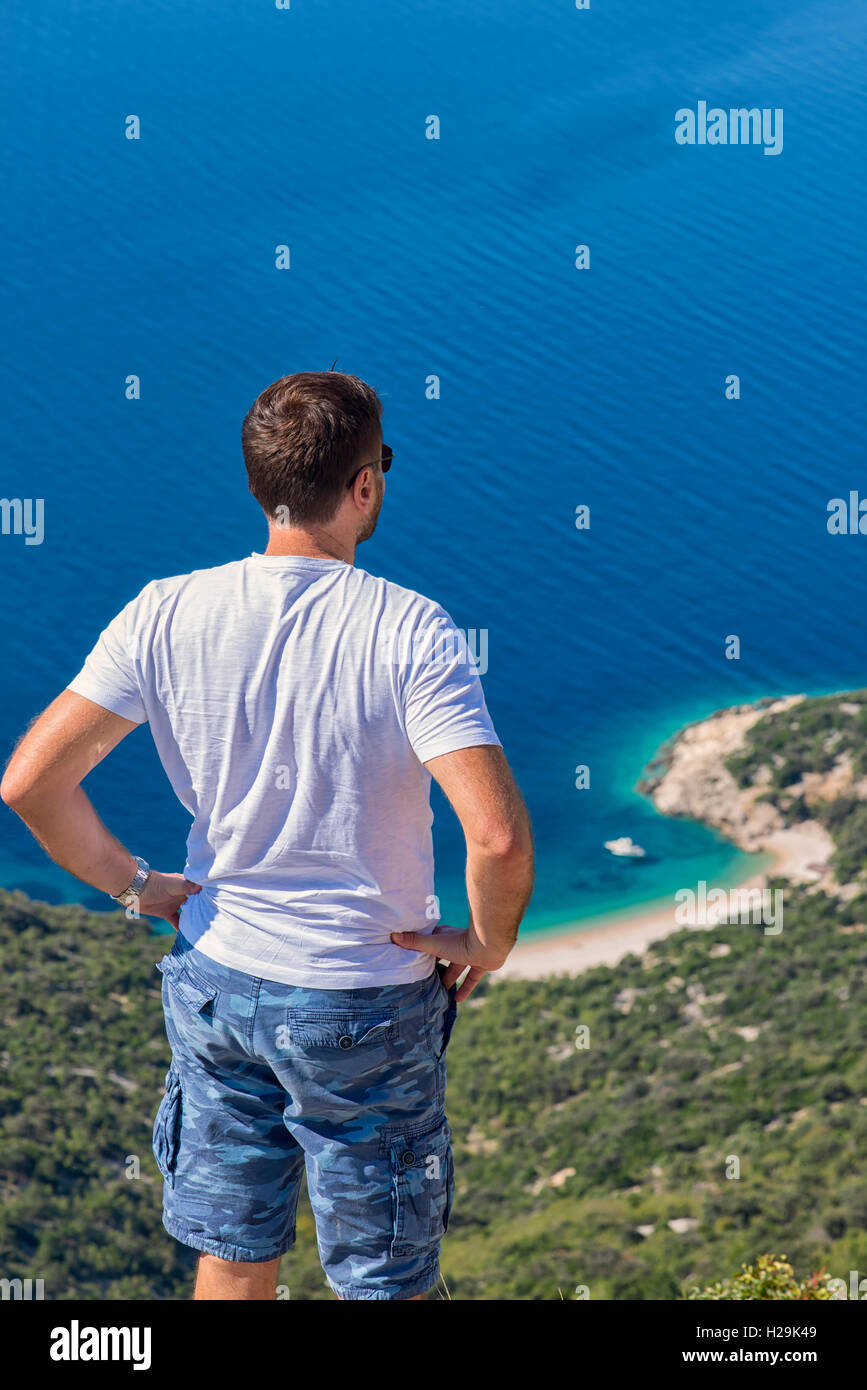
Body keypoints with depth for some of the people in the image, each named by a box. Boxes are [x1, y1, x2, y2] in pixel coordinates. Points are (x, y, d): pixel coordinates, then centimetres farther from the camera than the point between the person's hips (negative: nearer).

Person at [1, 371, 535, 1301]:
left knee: (233, 1261, 20)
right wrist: (489, 945, -9)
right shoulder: (412, 633, -20)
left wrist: (135, 885, 4)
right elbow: (499, 837, -29)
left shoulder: (167, 614, -10)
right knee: (381, 1283, 14)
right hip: (368, 1005, -3)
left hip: (218, 980, 4)